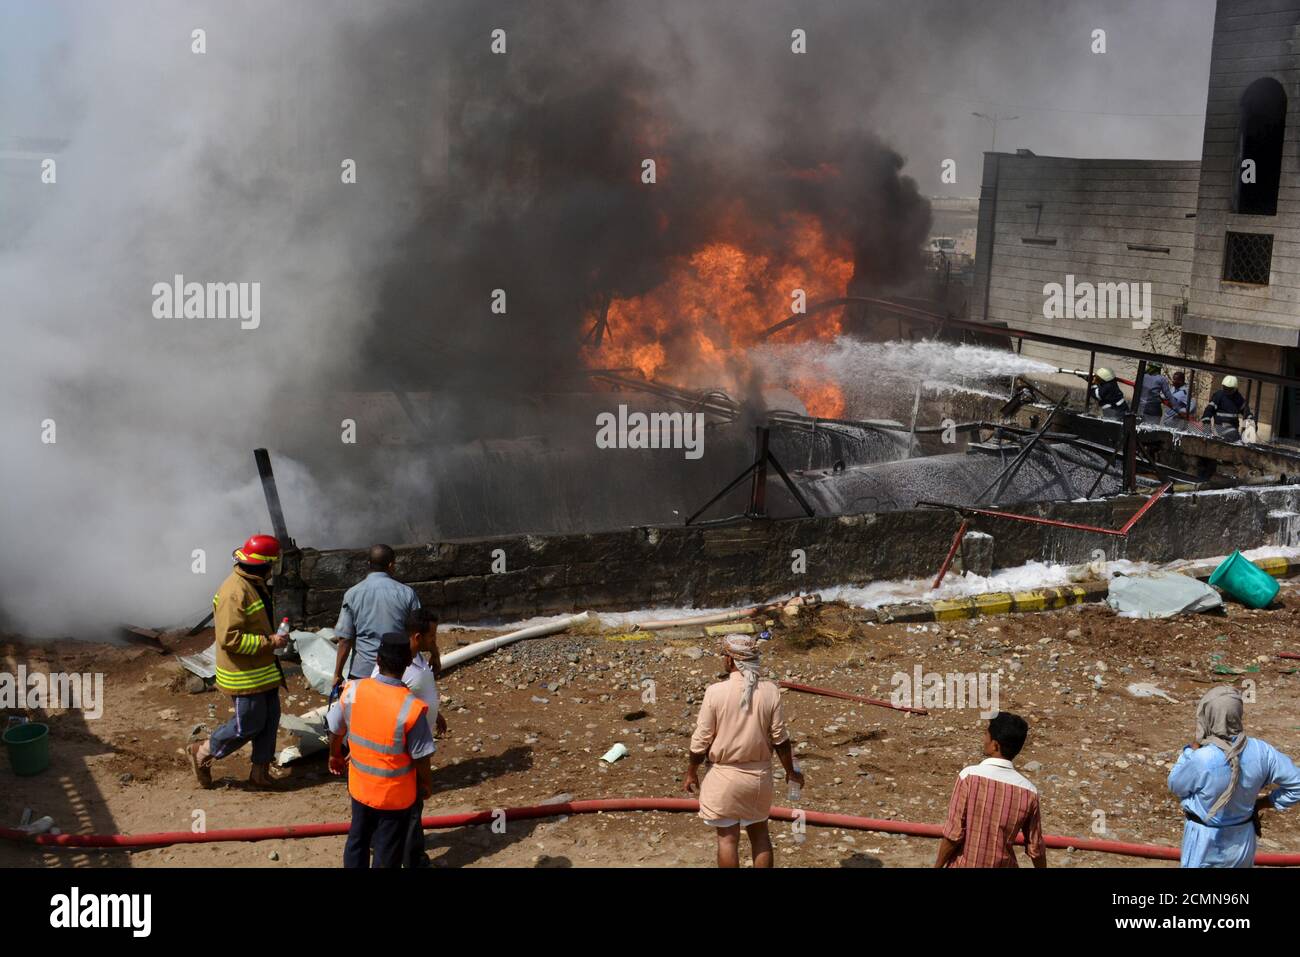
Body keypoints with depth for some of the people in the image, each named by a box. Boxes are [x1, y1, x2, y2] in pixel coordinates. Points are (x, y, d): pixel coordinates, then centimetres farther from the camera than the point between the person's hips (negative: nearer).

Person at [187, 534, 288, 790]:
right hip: (245, 674, -10)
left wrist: (271, 637, 10)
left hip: (263, 670, 10)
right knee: (248, 724, -1)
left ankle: (260, 773, 23)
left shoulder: (256, 585, 9)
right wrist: (269, 642, -24)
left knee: (270, 719, 12)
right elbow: (230, 639, -28)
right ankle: (203, 752, 20)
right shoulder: (235, 592, -24)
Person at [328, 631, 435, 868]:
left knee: (357, 841, 25)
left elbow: (336, 731, 1)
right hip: (396, 795, -4)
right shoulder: (411, 707, -28)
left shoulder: (352, 690, -16)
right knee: (387, 854, 15)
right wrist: (427, 786, 2)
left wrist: (335, 756, 22)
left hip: (360, 787, 4)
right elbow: (420, 758, -17)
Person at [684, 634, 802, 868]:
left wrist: (691, 772, 5)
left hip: (726, 775, -3)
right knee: (759, 832, 18)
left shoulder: (716, 692, -16)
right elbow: (780, 738, -3)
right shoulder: (770, 691, -9)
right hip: (760, 774, 3)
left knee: (728, 837, 8)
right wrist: (790, 771, 12)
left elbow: (701, 740, -10)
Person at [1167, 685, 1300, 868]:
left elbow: (1175, 785, -11)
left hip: (1205, 841, -4)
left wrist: (1195, 745, -12)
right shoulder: (1260, 751, -18)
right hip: (1243, 838, 4)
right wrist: (1261, 804, 2)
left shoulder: (1201, 760, -32)